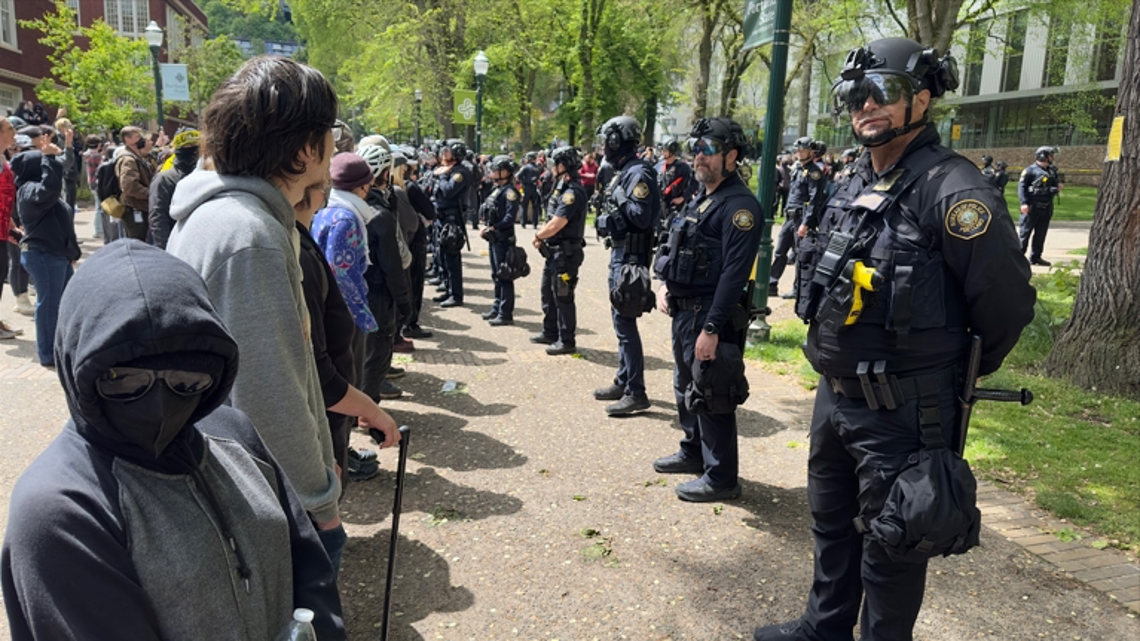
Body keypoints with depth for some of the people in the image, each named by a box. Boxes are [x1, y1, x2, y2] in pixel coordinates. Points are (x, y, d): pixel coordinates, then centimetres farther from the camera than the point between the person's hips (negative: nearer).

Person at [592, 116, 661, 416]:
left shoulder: (639, 173, -16)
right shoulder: (624, 172, 14)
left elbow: (642, 217, -24)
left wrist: (619, 195, -16)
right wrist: (607, 221, 4)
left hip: (631, 256, -10)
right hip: (620, 253, 11)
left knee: (625, 323, -8)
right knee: (620, 320, 16)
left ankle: (636, 393, -3)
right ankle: (623, 382, 26)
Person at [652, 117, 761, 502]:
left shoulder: (739, 204, -17)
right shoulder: (701, 197, 13)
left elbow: (734, 272, -23)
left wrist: (712, 328, -25)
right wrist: (665, 284, 8)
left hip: (710, 315, -10)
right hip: (684, 310, 10)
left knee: (710, 397, -2)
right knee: (686, 387, 21)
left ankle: (721, 478, 11)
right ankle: (693, 452, 39)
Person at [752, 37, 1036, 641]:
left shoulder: (952, 191, -19)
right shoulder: (855, 187, 8)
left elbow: (1007, 302, -17)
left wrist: (960, 374, -2)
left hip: (901, 411, -8)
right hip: (834, 396, 9)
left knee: (888, 542, 8)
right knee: (831, 522, 23)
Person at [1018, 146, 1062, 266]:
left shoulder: (1052, 171, 13)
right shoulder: (1030, 170, -8)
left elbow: (1055, 185, 20)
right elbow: (1021, 186, -12)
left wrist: (1058, 188, -5)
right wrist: (1024, 202, -21)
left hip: (1046, 208, 7)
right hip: (1032, 207, -7)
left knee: (1040, 234, 10)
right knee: (1025, 232, -4)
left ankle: (1035, 257, 17)